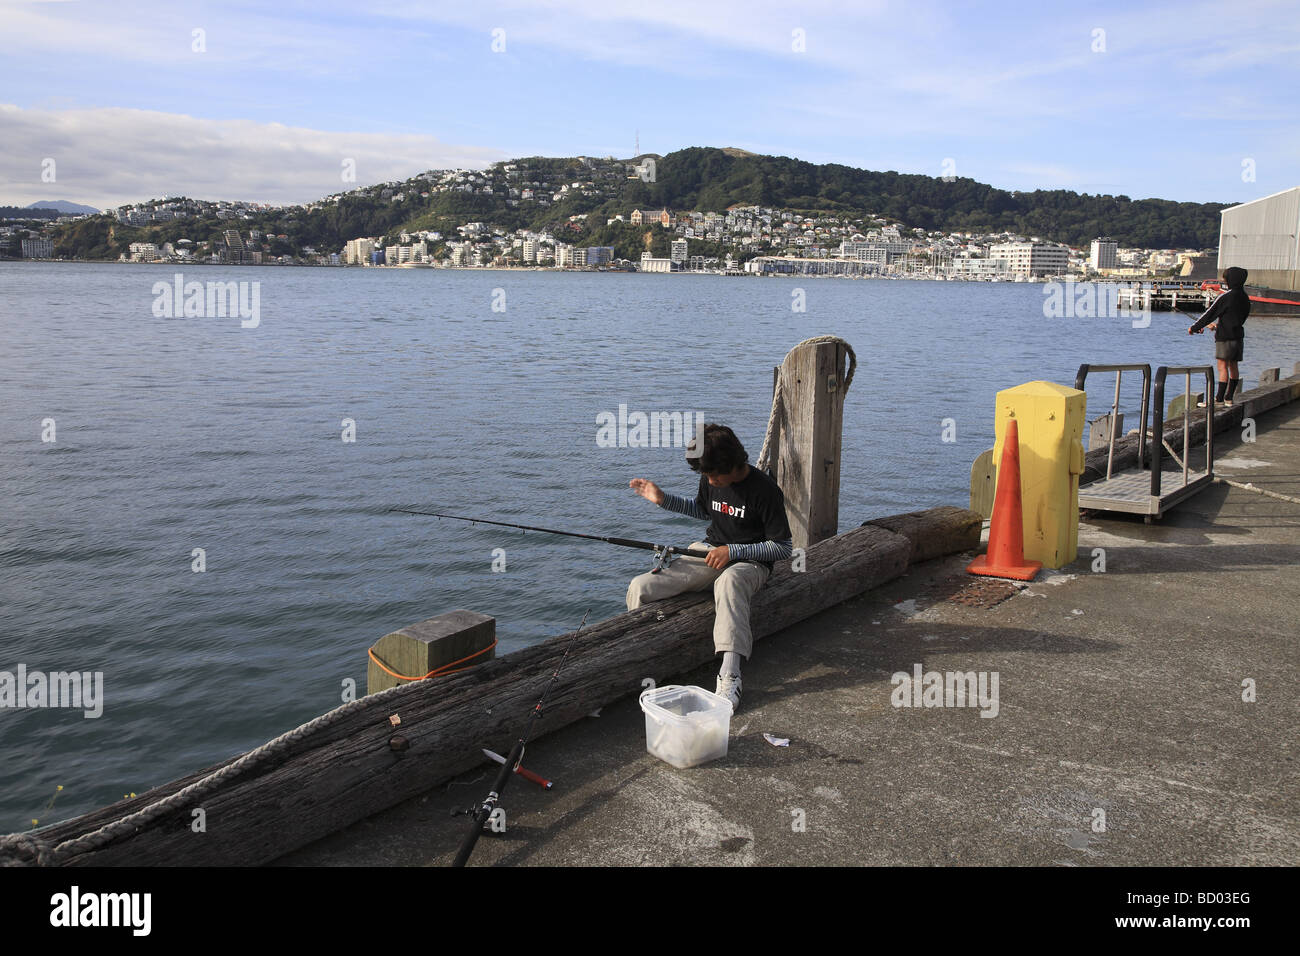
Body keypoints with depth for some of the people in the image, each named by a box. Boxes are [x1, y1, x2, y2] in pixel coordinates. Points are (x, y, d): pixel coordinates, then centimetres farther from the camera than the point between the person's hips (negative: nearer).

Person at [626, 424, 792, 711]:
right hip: (709, 551, 6)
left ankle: (729, 679, -51)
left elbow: (783, 548, -13)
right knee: (640, 587, -17)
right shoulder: (710, 480, 2)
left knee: (729, 580, -46)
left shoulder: (765, 490, -16)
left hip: (749, 561, -6)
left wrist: (733, 551, -22)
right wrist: (663, 499, 10)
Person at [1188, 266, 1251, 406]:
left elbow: (1211, 314, -11)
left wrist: (1194, 328, -1)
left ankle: (1219, 399, -8)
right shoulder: (1245, 298, 10)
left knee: (1223, 367, -7)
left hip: (1225, 337, -8)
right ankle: (1229, 398, 14)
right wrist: (1218, 325, 31)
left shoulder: (1226, 297, -14)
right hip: (1238, 336, 8)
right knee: (1233, 366, 11)